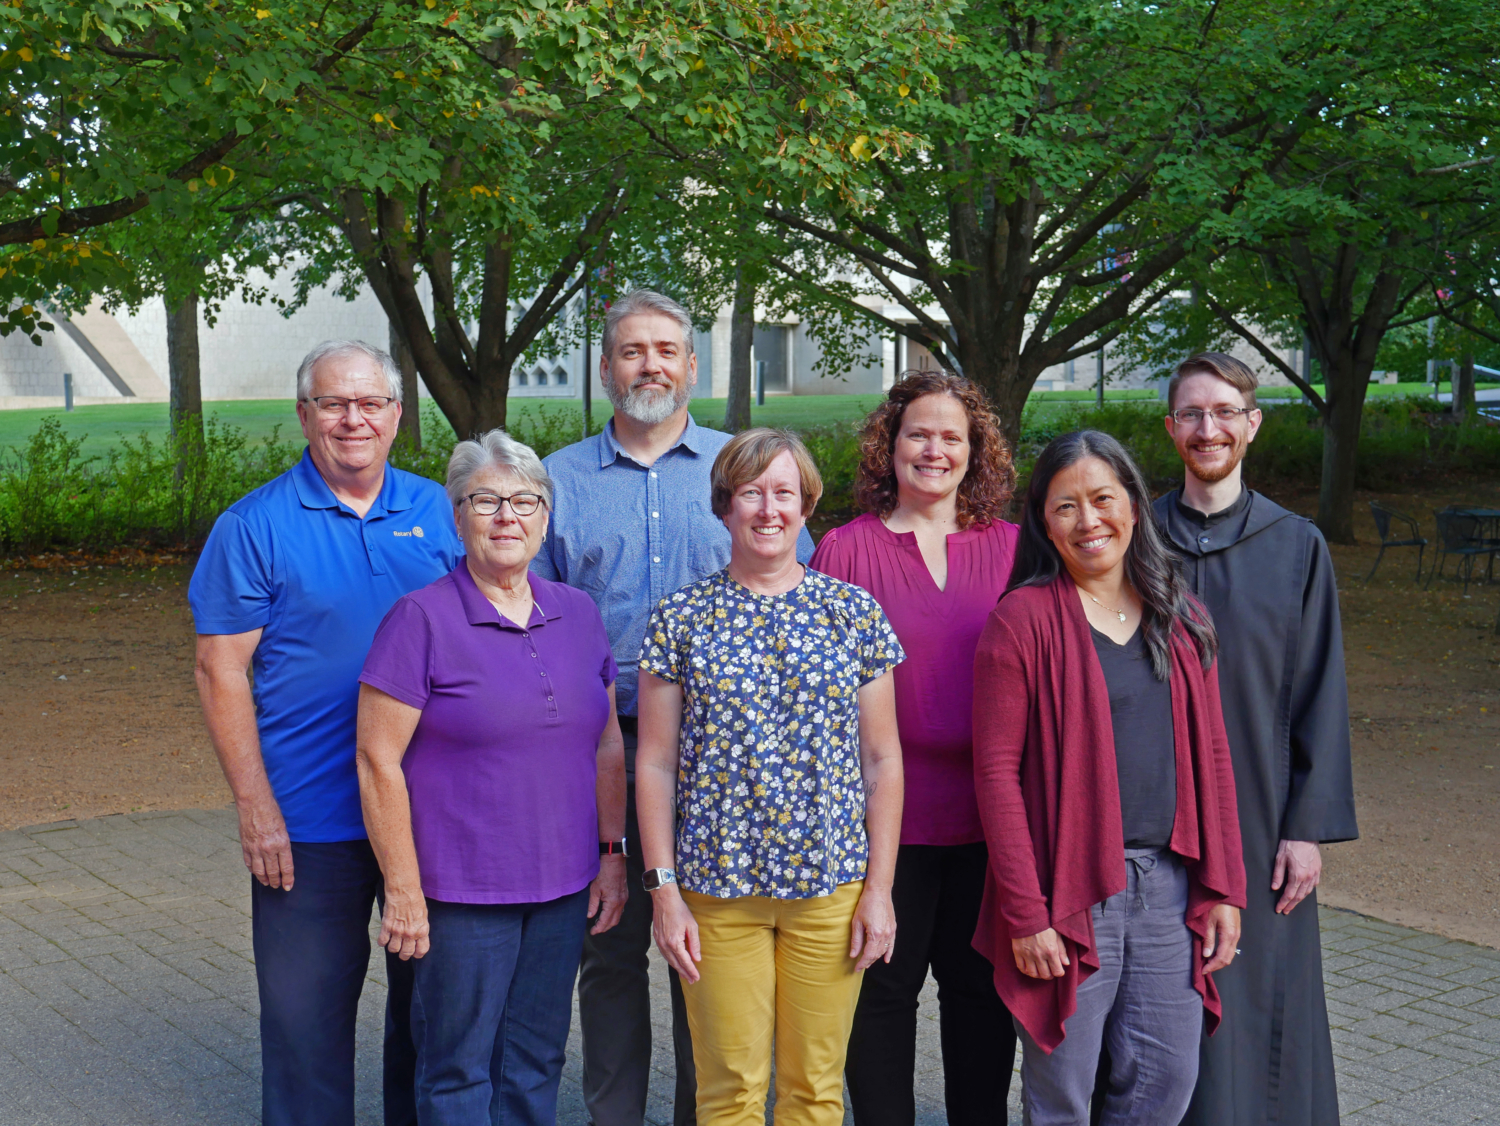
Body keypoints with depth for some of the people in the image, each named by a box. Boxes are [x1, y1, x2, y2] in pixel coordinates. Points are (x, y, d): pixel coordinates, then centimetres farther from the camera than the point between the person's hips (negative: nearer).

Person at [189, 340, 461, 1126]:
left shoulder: (438, 513, 6)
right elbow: (221, 670, -6)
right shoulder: (256, 525, -4)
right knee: (307, 1011, 5)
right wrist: (255, 804, -13)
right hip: (310, 820, -3)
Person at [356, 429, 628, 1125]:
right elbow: (378, 761, -12)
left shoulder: (578, 614, 7)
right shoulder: (422, 619, -10)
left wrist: (613, 853, 8)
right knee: (458, 1069, 5)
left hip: (563, 886, 5)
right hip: (462, 893, -5)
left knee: (536, 1063, 15)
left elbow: (607, 745, 13)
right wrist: (402, 890, -13)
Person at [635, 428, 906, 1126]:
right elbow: (654, 764, 2)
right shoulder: (681, 619, 1)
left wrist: (879, 887, 0)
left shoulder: (854, 613, 3)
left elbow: (883, 759, 4)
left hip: (832, 886, 1)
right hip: (717, 889, -1)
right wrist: (664, 890, -3)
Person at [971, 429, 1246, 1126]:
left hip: (1169, 884, 5)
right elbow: (996, 772, -10)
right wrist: (1026, 913, -14)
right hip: (1071, 887, -4)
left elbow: (1210, 757, 11)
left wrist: (1222, 887, 5)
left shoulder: (1182, 620, 10)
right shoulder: (1022, 619, -7)